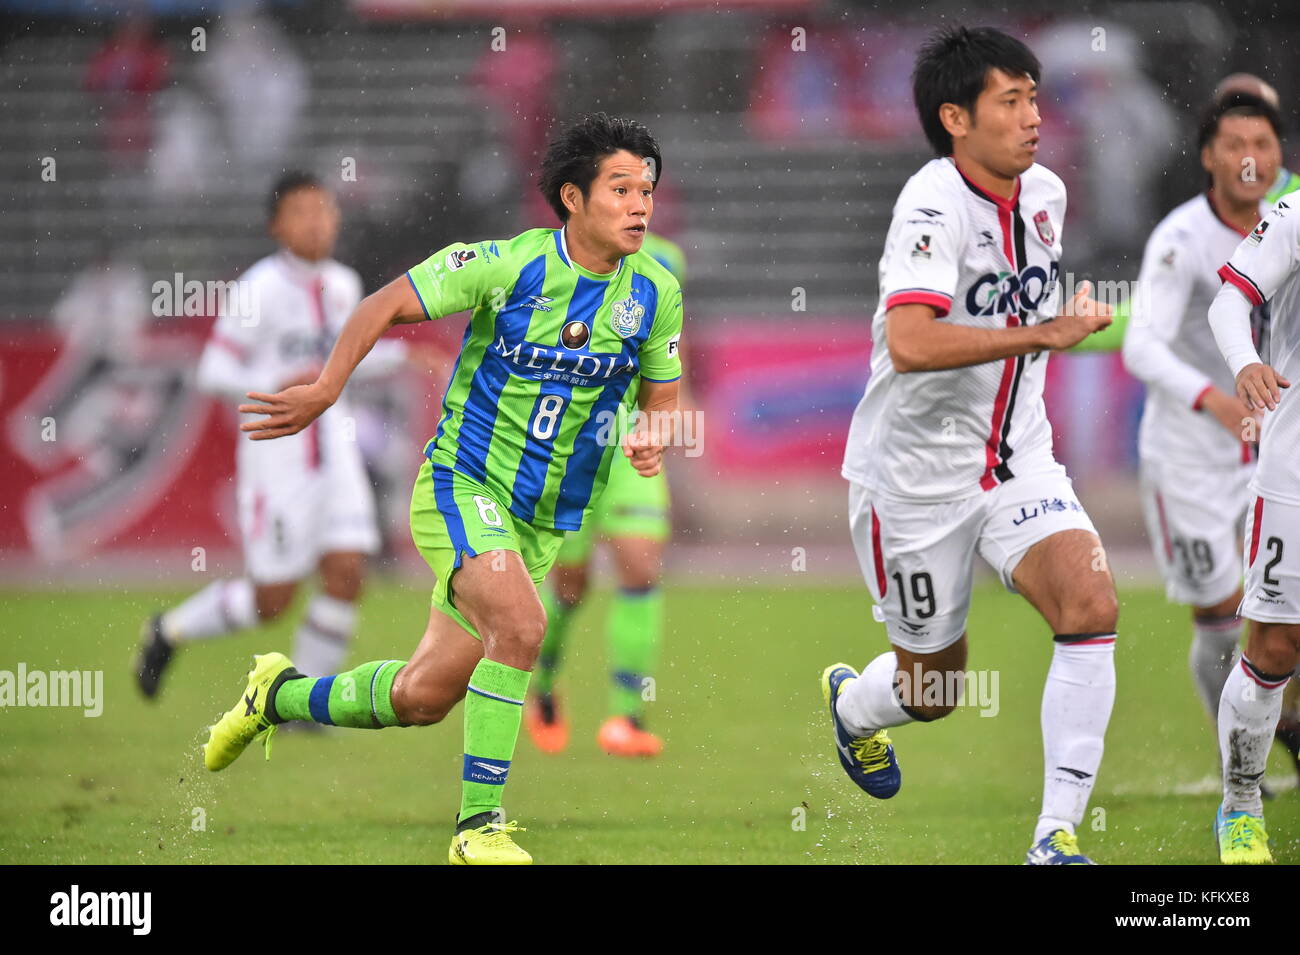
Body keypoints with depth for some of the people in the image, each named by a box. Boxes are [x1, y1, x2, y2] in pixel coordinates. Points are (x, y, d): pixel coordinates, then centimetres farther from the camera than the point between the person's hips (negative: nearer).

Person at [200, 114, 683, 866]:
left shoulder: (656, 292, -3)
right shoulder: (506, 265, -15)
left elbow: (662, 395, 11)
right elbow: (387, 305, -6)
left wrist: (652, 437, -11)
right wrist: (328, 390, -15)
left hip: (546, 521, 5)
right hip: (462, 488, -5)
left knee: (425, 697, 9)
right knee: (521, 625, -32)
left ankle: (280, 696, 37)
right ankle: (480, 821, -21)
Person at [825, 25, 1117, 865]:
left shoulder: (1045, 194, 2)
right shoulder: (933, 205, -22)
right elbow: (911, 343, -38)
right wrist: (1044, 334, -39)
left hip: (1019, 463, 6)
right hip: (917, 474, -6)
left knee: (1093, 607, -20)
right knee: (934, 692, 9)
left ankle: (1059, 835, -16)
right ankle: (852, 702, 48)